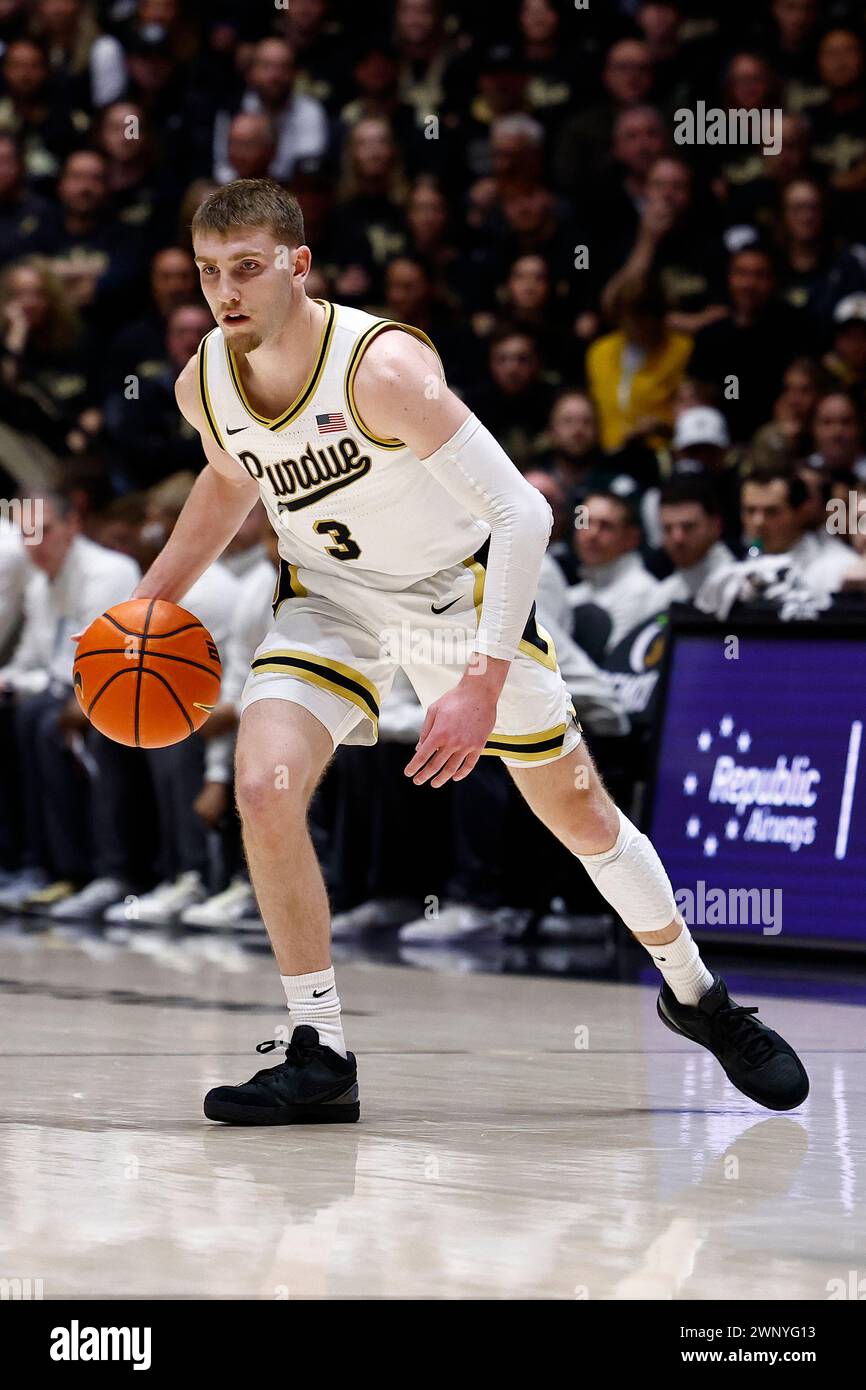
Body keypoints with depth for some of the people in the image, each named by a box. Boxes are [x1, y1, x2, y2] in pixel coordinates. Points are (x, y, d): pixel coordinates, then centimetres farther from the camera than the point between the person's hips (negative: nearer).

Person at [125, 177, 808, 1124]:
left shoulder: (382, 366, -33)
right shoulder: (204, 385, -14)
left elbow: (523, 512, -34)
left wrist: (482, 682, -39)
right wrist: (150, 602, 8)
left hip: (457, 590, -4)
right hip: (330, 598, 4)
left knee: (580, 813, 9)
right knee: (263, 789, -21)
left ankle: (695, 994, 35)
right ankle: (319, 1060, -10)